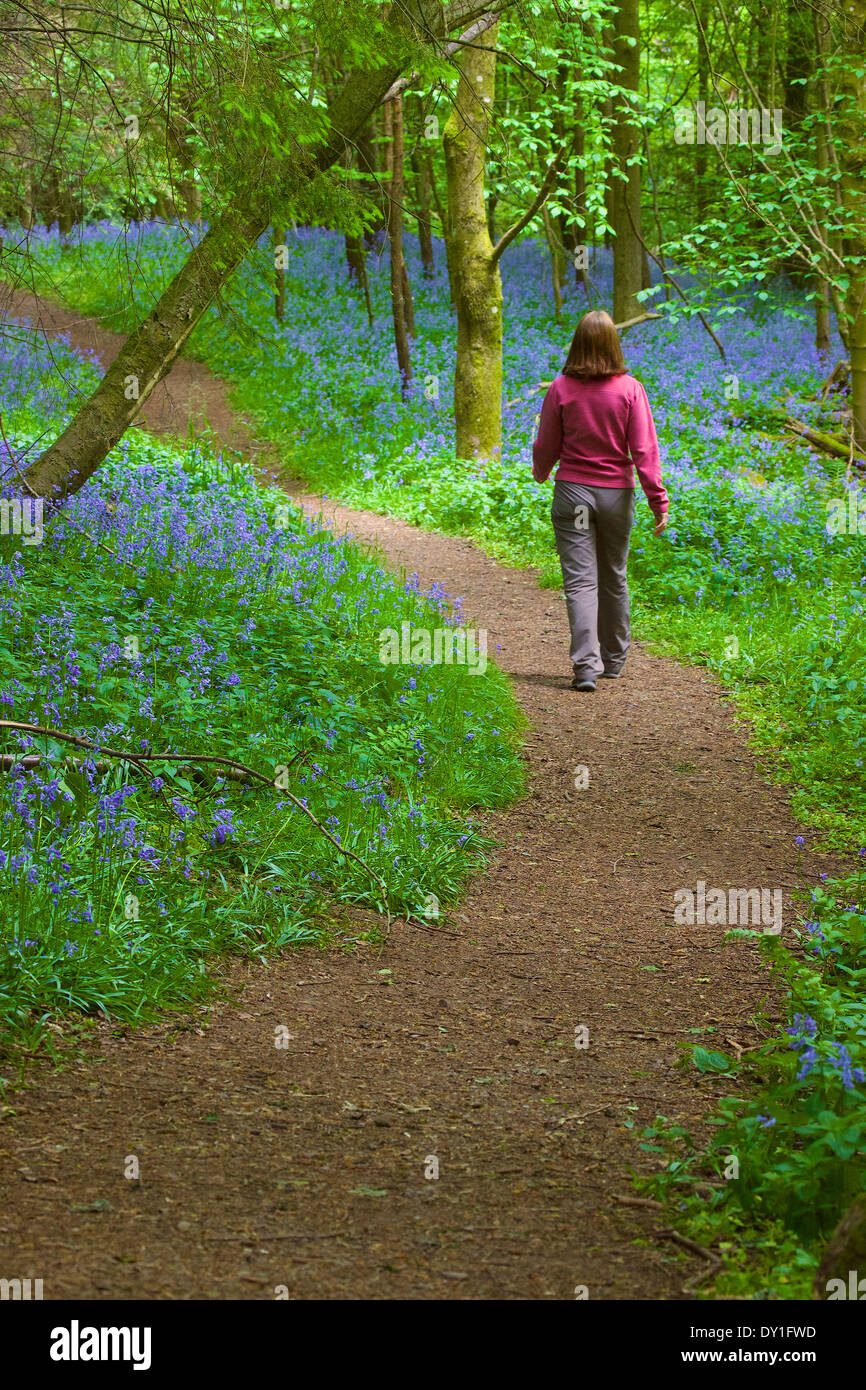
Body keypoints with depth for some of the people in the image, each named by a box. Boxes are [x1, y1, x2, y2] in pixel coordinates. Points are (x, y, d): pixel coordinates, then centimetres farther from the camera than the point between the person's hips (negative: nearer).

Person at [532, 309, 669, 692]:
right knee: (614, 578, 17)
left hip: (573, 491, -1)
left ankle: (587, 665, -14)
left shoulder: (560, 390, -7)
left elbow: (546, 446, 2)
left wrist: (541, 474, 24)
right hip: (617, 493, 1)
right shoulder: (629, 389, -7)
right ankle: (613, 660, 30)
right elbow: (644, 449, -9)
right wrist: (658, 500, -5)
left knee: (580, 581, -2)